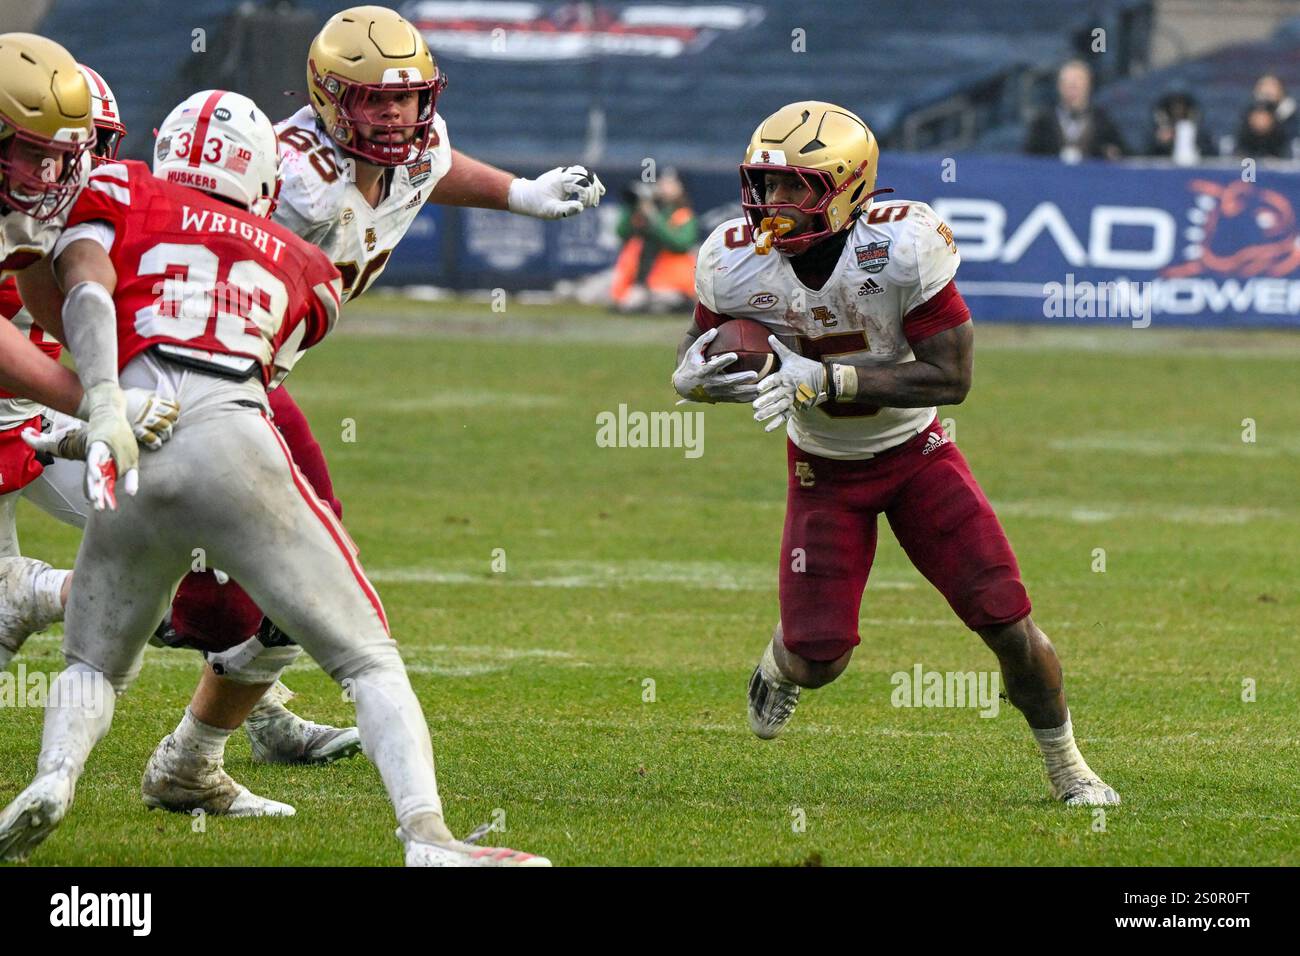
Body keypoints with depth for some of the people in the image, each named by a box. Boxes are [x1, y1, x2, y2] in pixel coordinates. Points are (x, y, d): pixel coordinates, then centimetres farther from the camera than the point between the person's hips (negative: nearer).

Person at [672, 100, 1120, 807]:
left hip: (915, 453, -1)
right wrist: (695, 377, -30)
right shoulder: (736, 262, -20)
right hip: (824, 469, 1)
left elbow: (950, 376, -28)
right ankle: (780, 664, 35)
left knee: (1006, 622, -9)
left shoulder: (902, 246, -29)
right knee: (819, 659, -6)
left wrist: (824, 379, -36)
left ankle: (1067, 769, 17)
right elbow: (693, 357, -3)